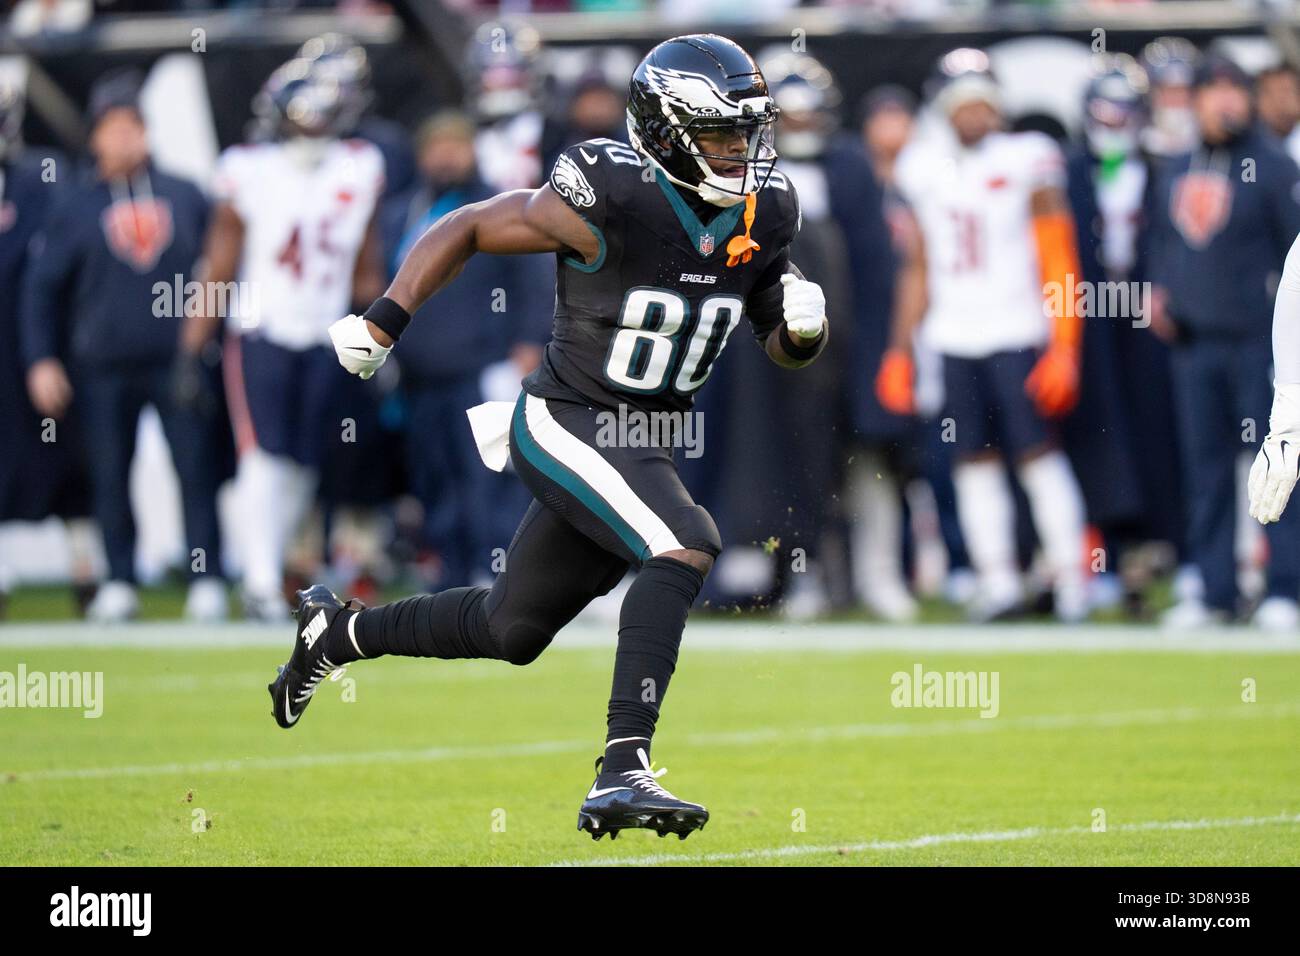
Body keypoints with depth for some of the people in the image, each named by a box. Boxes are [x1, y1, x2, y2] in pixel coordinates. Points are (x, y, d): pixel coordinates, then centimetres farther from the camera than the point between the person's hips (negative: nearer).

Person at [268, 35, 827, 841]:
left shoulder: (764, 215, -1)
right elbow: (468, 228, -8)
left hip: (643, 443, 8)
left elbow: (786, 350, 11)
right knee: (687, 545, -30)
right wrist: (384, 321, -14)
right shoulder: (609, 201, -20)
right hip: (567, 426, -8)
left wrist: (804, 323, -12)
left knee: (510, 631, 20)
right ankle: (622, 771, -33)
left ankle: (337, 631, 44)